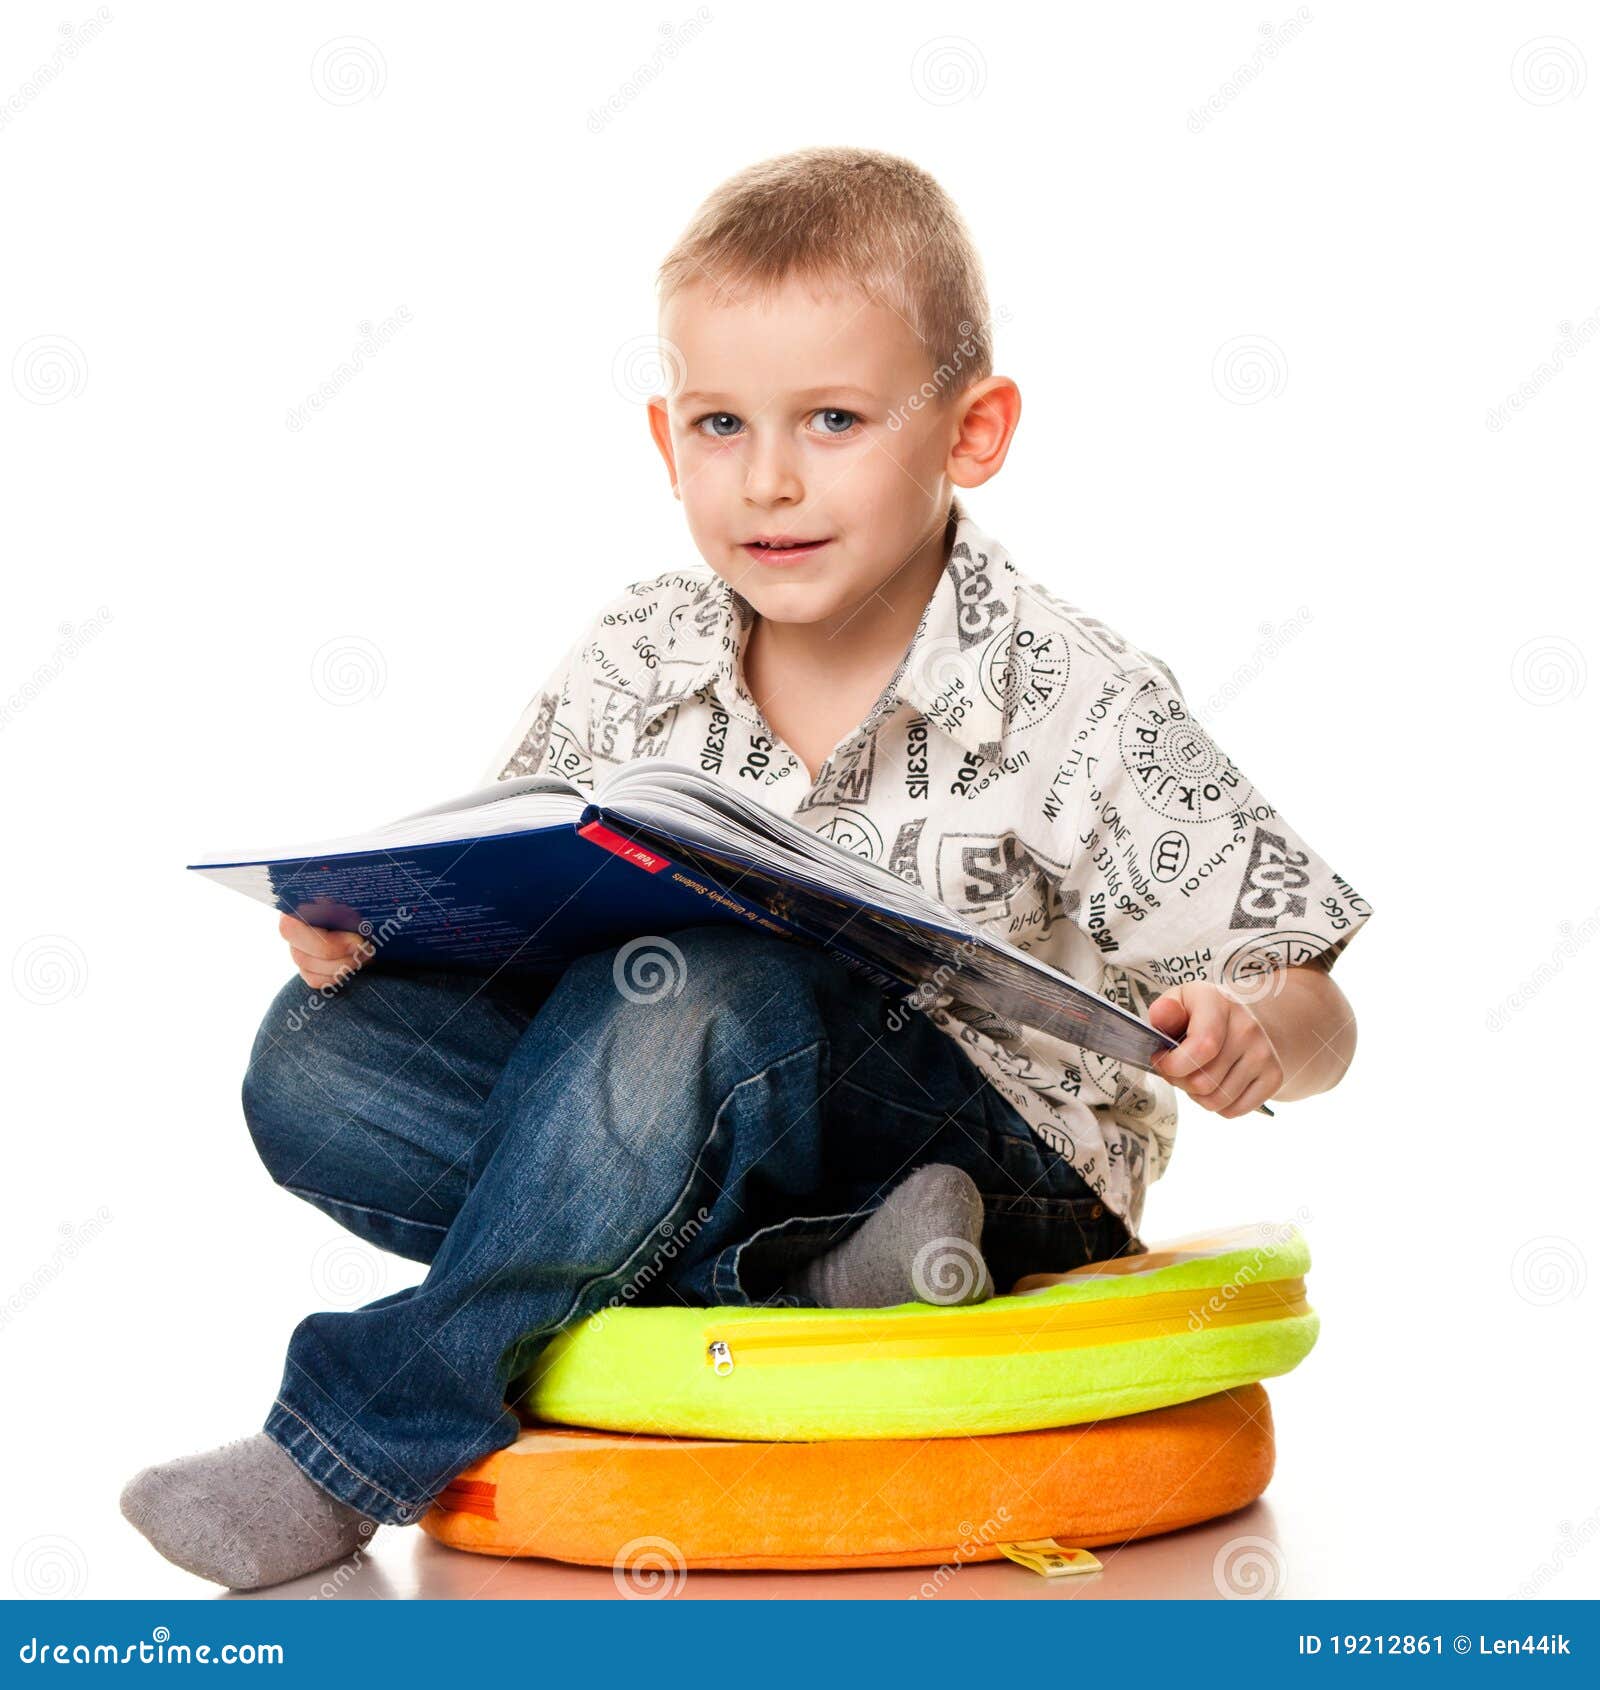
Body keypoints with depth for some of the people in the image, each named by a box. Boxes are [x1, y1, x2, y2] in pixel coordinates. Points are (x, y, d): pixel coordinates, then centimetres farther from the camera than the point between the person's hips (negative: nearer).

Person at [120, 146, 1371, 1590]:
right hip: (703, 1128, 5)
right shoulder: (633, 669, -2)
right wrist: (366, 918, -13)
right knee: (318, 1056, -15)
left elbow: (1316, 1023, -8)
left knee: (694, 982, -35)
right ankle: (796, 1290, -24)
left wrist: (1247, 1039, -32)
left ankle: (378, 1428, -23)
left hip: (1003, 1169, -5)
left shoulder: (1084, 712, -13)